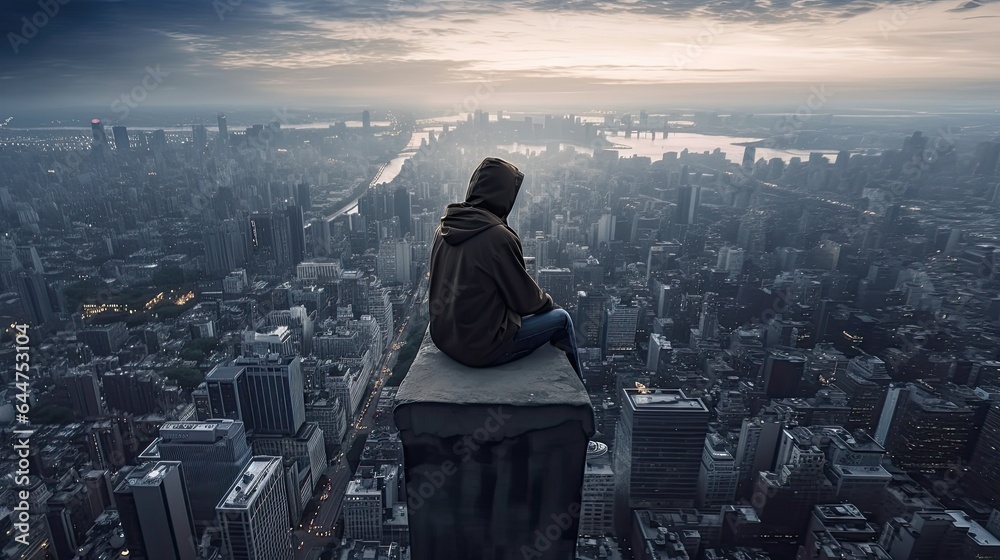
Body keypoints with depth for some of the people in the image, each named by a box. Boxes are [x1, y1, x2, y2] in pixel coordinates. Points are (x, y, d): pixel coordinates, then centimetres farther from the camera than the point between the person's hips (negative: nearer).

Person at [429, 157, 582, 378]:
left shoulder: (445, 227, -1)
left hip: (443, 336, 8)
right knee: (561, 318, 10)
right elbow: (525, 299, -13)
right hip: (480, 346, -7)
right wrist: (548, 301, 9)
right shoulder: (498, 236, -23)